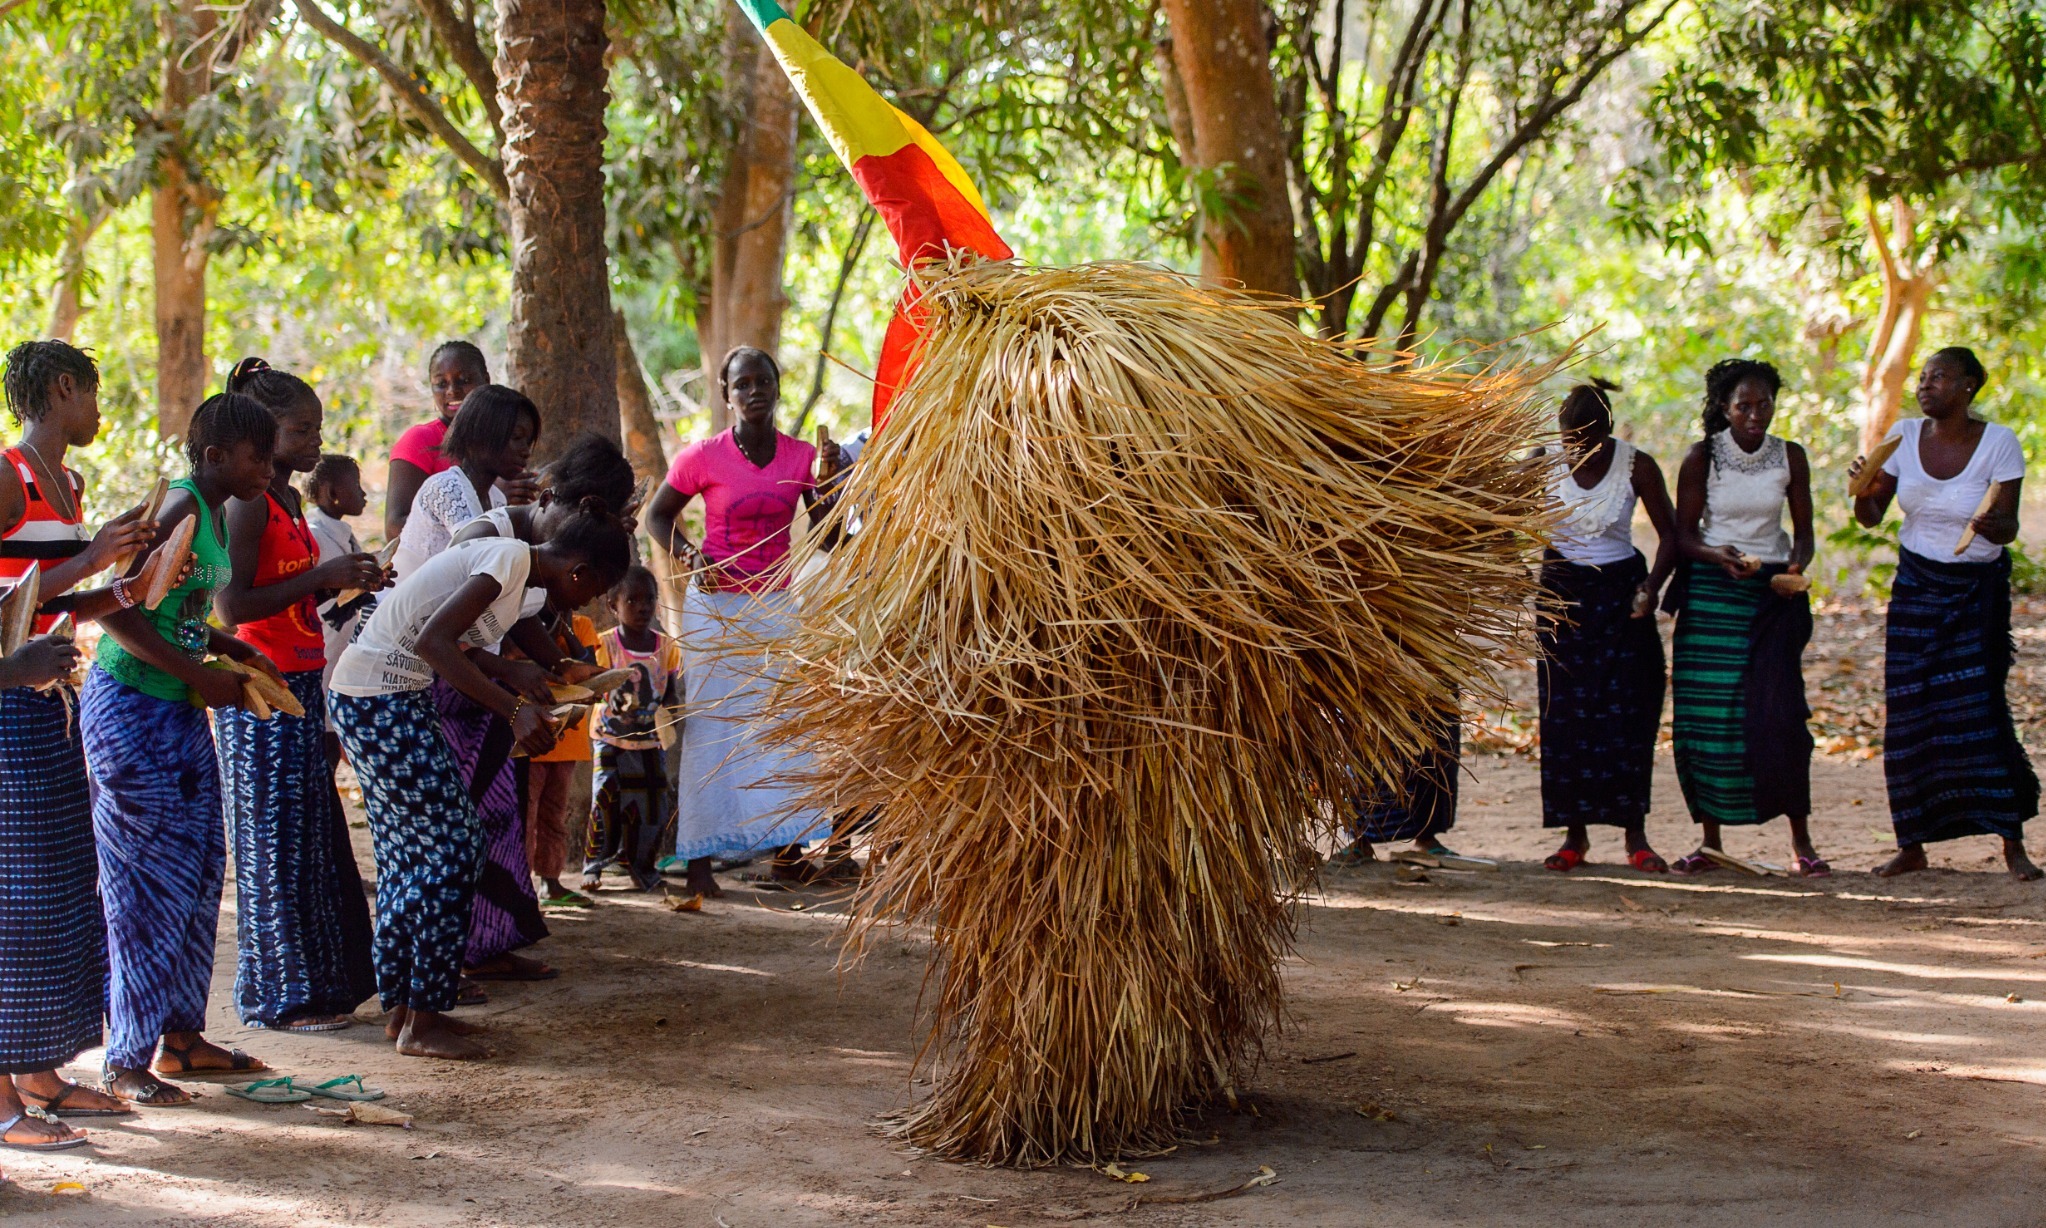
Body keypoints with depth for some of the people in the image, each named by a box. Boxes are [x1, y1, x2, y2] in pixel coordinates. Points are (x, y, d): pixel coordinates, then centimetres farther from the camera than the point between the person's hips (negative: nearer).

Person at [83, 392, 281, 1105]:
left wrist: (234, 650, 7)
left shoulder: (216, 513, 12)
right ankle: (125, 1063, 2)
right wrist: (201, 676, -21)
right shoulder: (178, 509, -18)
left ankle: (180, 1036, 22)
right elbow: (117, 611, -24)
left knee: (200, 874, 12)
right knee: (150, 885, -5)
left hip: (180, 715, 9)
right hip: (131, 711, -9)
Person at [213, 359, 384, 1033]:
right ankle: (279, 996, 4)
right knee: (276, 845, -3)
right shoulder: (247, 504, -14)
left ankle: (318, 986, 20)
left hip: (302, 688, 9)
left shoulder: (288, 499, 15)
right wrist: (320, 576, -20)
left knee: (315, 843, 12)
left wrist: (349, 582, 6)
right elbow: (232, 607, -21)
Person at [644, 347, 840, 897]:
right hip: (716, 603, -3)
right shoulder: (704, 457, -7)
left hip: (776, 604, 3)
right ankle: (699, 860, 1)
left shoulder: (802, 456, 3)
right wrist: (691, 559, -11)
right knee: (711, 724, -3)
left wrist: (830, 481, -11)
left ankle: (786, 849, 12)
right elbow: (658, 514, 5)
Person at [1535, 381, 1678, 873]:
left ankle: (1635, 836, 0)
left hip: (1619, 593, -1)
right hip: (1564, 592, 1)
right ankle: (1575, 834, 4)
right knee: (1565, 717, -3)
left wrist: (1653, 585, -16)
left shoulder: (1637, 467, -9)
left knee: (1628, 716, -5)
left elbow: (1669, 533, -1)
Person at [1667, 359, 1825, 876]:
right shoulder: (1702, 458, -3)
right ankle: (1710, 842, 8)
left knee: (1779, 713, -10)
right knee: (1707, 716, -3)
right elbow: (1684, 533, -2)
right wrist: (1719, 556, -22)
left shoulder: (1790, 457, 2)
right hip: (1710, 591, 0)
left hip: (1773, 595, 0)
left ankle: (1801, 840, -1)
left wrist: (1797, 567, -14)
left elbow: (1803, 532, 7)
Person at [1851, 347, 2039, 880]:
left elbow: (2008, 527, -15)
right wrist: (1863, 485, -20)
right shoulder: (1904, 436, -2)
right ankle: (1911, 845, 8)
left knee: (1980, 710, -11)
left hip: (1977, 589, -4)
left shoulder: (1998, 443, -12)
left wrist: (1993, 526, -38)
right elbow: (1871, 516, 1)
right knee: (1909, 715, 0)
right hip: (1915, 585, 4)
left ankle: (2013, 844, -4)